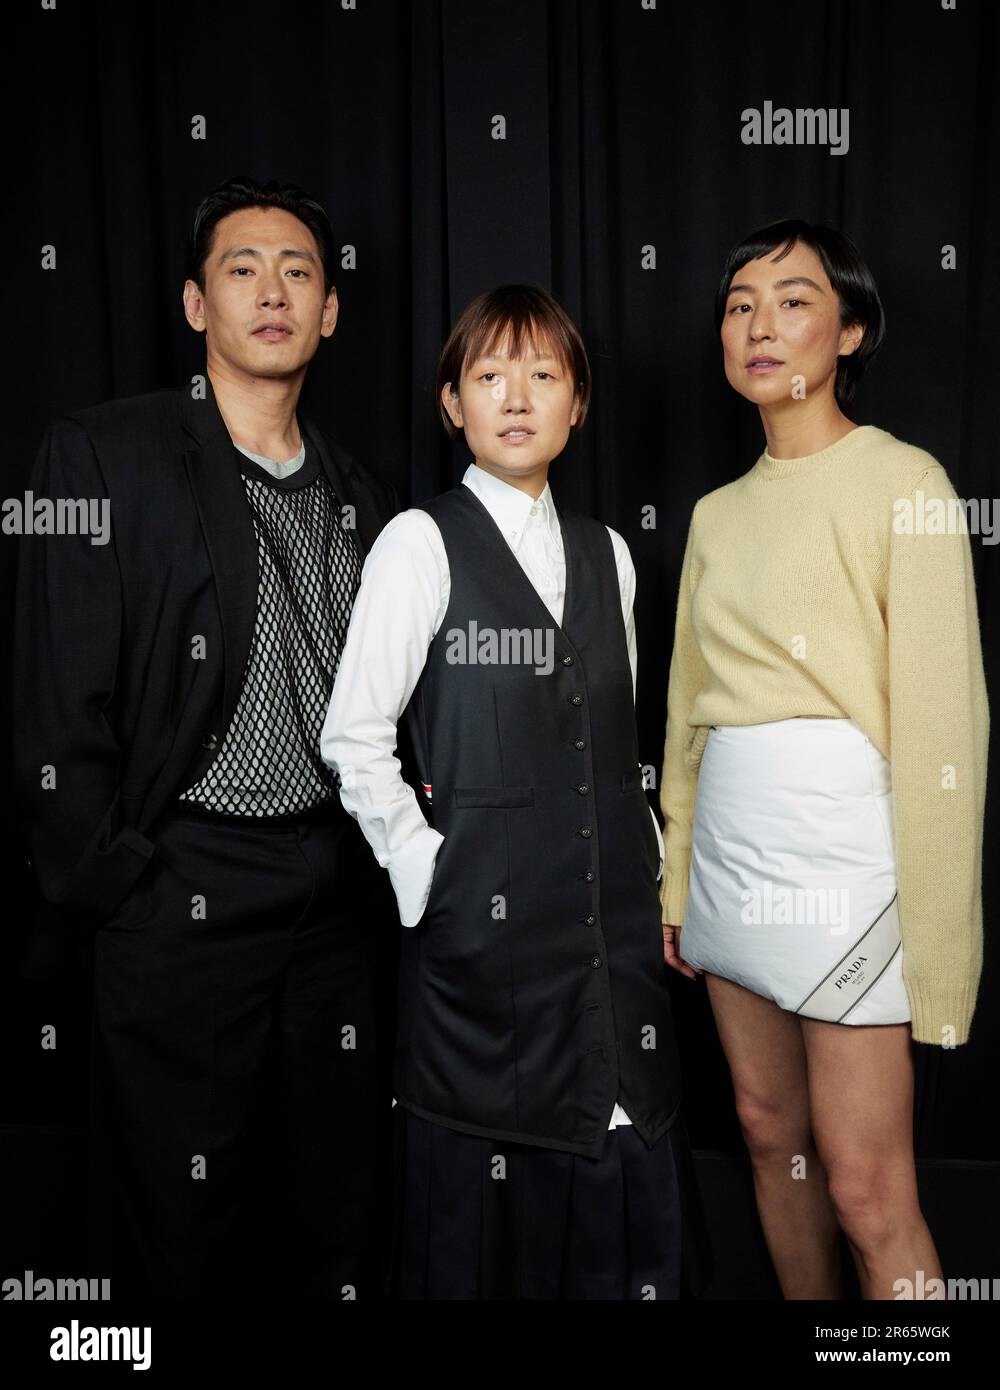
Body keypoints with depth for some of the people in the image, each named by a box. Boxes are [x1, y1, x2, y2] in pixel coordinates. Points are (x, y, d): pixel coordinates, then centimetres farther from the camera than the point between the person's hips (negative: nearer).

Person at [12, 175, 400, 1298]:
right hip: (180, 901, -4)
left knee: (339, 1226, 18)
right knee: (182, 1238, 10)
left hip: (337, 898, 5)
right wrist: (109, 895, -10)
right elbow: (57, 708, -9)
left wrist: (377, 865, 7)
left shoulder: (359, 496, 11)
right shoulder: (101, 456, -6)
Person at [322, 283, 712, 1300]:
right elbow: (352, 738, -7)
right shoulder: (422, 541, -4)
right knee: (484, 1185, 6)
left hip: (615, 914, 5)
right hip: (484, 915, -4)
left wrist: (646, 861, 10)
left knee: (623, 1171, 9)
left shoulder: (606, 554, 11)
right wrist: (424, 867, -8)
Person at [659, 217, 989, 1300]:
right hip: (731, 847, 6)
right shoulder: (717, 514, 13)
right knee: (769, 1130, 16)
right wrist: (676, 882, 13)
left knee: (866, 1188, -2)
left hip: (842, 849, -6)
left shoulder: (899, 481, -5)